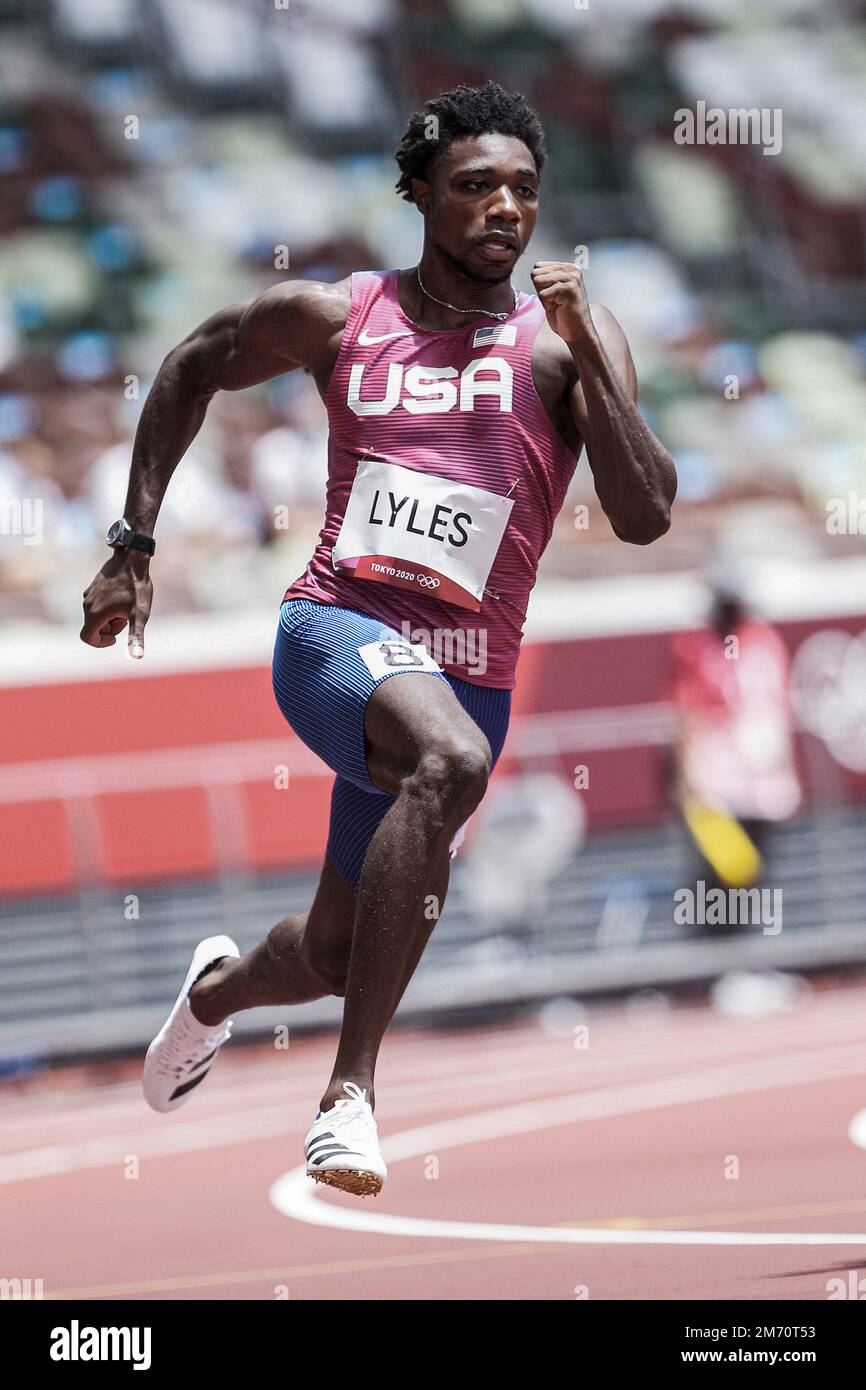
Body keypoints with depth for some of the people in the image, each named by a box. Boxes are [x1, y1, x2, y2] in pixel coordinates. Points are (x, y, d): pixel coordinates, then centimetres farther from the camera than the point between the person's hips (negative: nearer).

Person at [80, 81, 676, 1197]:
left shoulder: (567, 343, 2)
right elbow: (192, 368, 20)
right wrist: (133, 545, 16)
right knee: (452, 761, -37)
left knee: (336, 956, 15)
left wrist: (585, 354, -18)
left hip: (468, 675, 3)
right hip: (336, 631, -3)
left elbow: (645, 518, -9)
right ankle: (350, 1088, -35)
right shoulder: (335, 317, 3)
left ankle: (221, 986, 55)